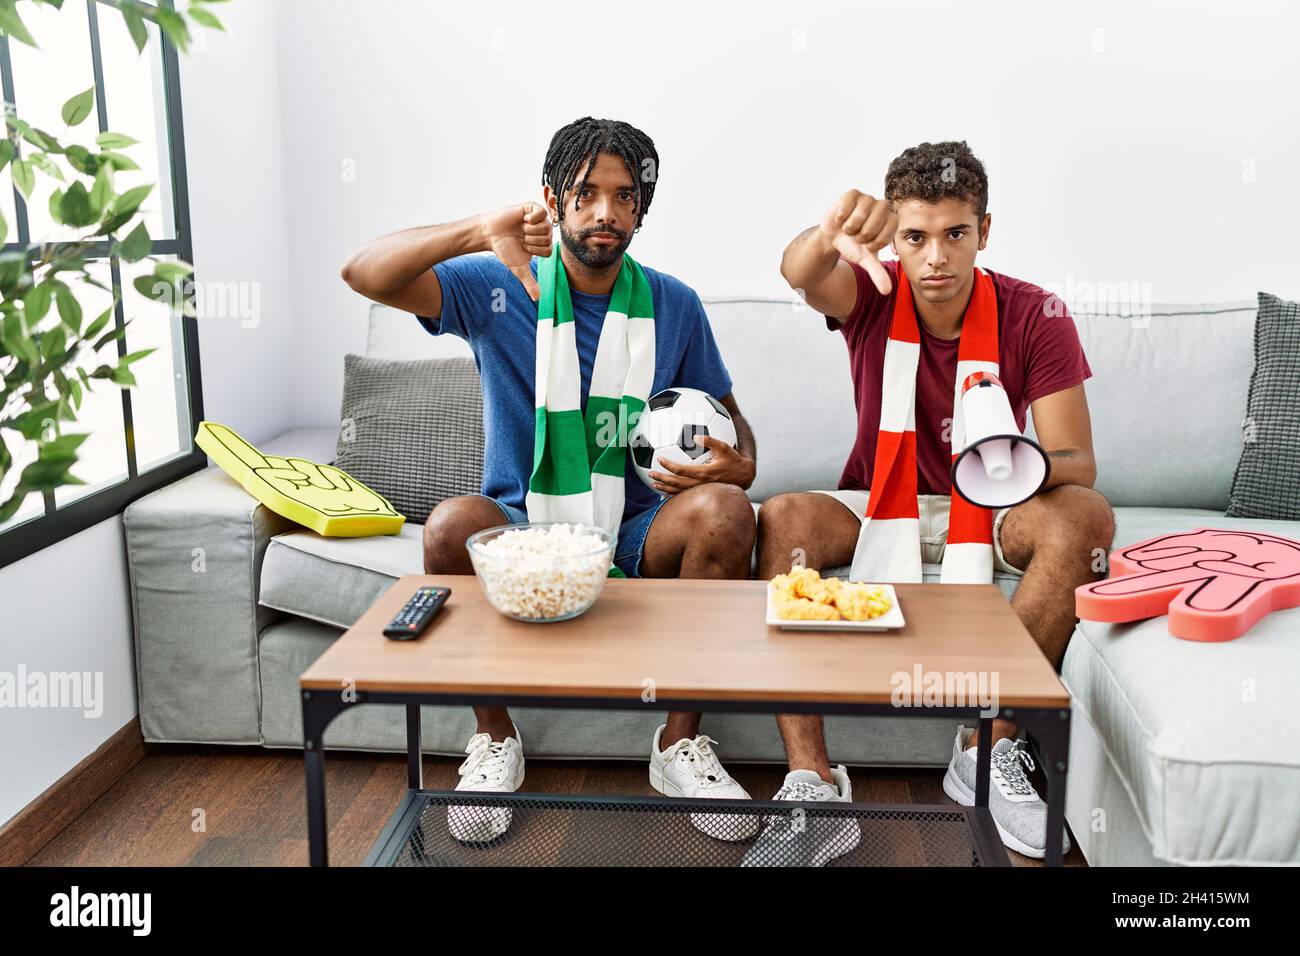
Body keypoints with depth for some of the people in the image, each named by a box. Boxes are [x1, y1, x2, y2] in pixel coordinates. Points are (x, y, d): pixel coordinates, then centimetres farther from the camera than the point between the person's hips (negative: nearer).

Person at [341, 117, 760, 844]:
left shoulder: (674, 305, 4)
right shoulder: (498, 287, -3)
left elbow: (730, 420, 12)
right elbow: (363, 273, -16)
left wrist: (739, 465, -13)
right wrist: (481, 232, -29)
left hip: (634, 532, 2)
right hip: (522, 526, -1)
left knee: (725, 510, -28)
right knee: (451, 526, -33)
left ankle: (681, 742, -12)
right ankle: (496, 738, -9)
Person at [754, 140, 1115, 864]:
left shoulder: (1035, 317, -11)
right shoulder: (873, 295, -10)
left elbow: (1078, 464, -15)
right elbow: (800, 274, -36)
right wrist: (831, 234, -61)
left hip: (987, 513, 0)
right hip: (880, 506, 0)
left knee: (1087, 516, -30)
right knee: (781, 521, -30)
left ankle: (988, 747, -20)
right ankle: (814, 786, -34)